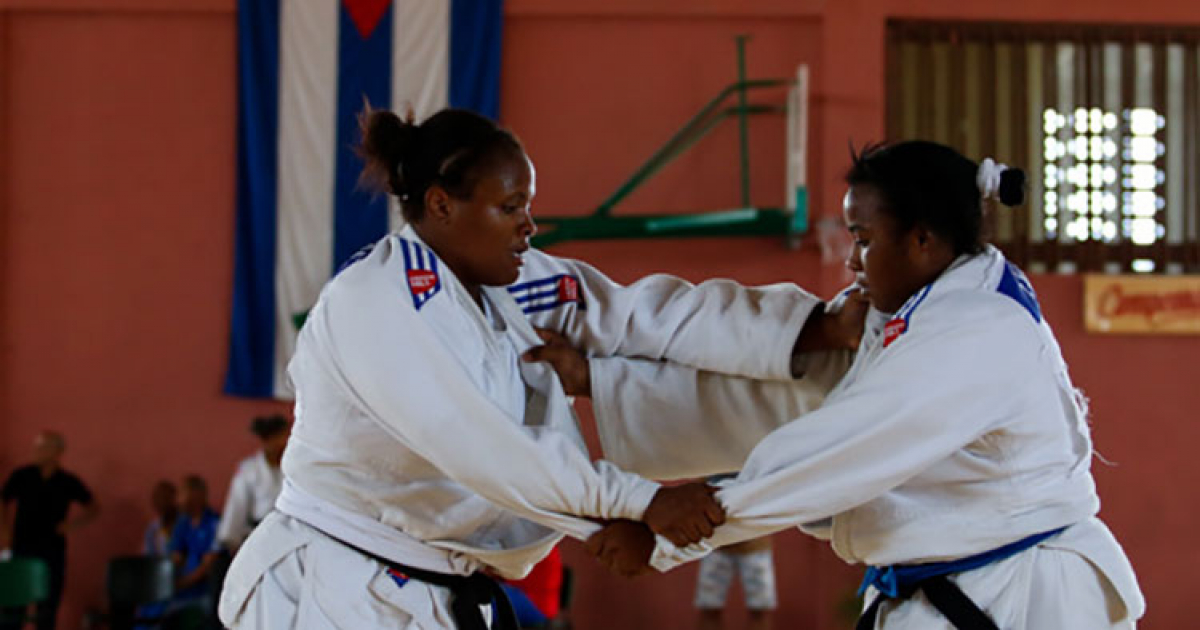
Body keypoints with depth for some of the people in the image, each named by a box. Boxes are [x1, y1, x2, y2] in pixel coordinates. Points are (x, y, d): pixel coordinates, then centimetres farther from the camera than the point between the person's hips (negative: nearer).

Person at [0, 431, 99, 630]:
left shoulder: (69, 483, 1)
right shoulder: (21, 477, -1)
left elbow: (93, 508, 12)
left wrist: (73, 524, -4)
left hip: (53, 552, 1)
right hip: (21, 551, 0)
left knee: (48, 606, 3)